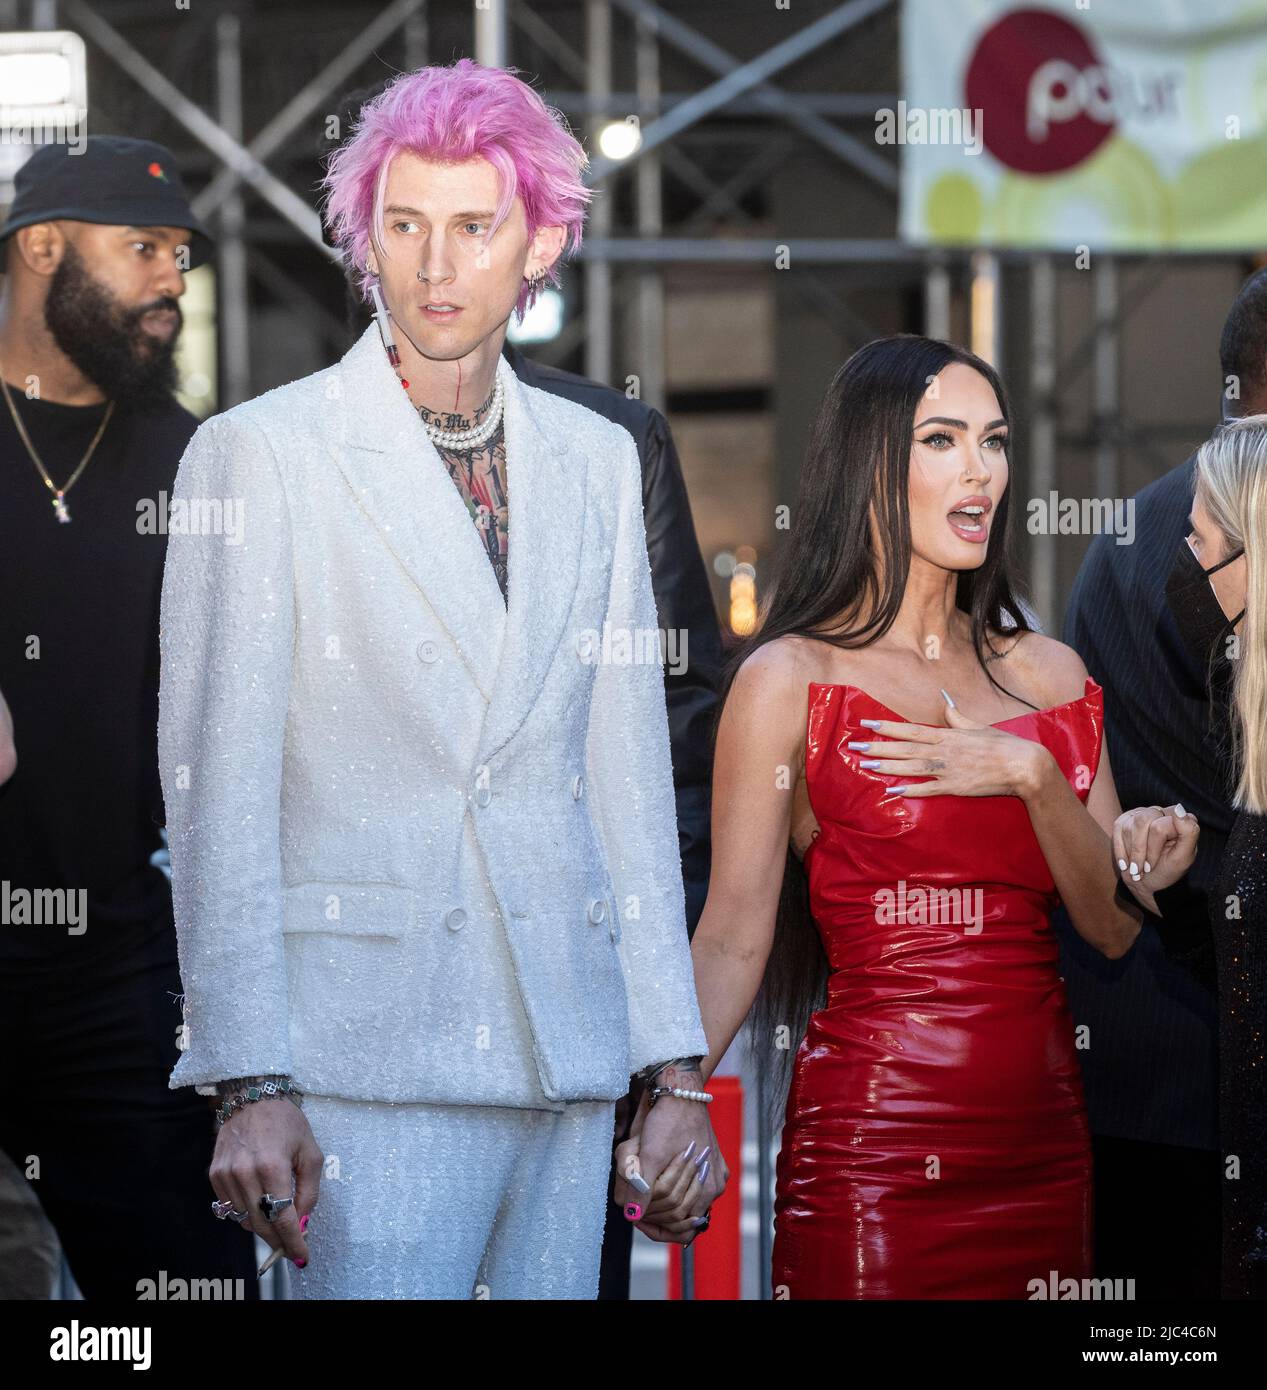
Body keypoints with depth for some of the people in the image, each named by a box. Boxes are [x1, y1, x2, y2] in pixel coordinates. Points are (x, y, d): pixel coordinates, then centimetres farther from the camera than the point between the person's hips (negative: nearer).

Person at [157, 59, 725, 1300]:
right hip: (365, 1059, -4)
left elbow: (627, 778, 15)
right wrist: (248, 1085, -12)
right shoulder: (259, 454, 0)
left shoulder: (597, 462, 14)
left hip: (563, 1059, 5)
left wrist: (675, 1070, 10)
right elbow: (217, 788, -4)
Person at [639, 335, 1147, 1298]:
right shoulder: (791, 678, -2)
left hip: (1043, 1137, 5)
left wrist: (1031, 774, -10)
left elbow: (1117, 926, 6)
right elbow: (733, 939, -7)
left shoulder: (1049, 675, 12)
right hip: (871, 1138, -5)